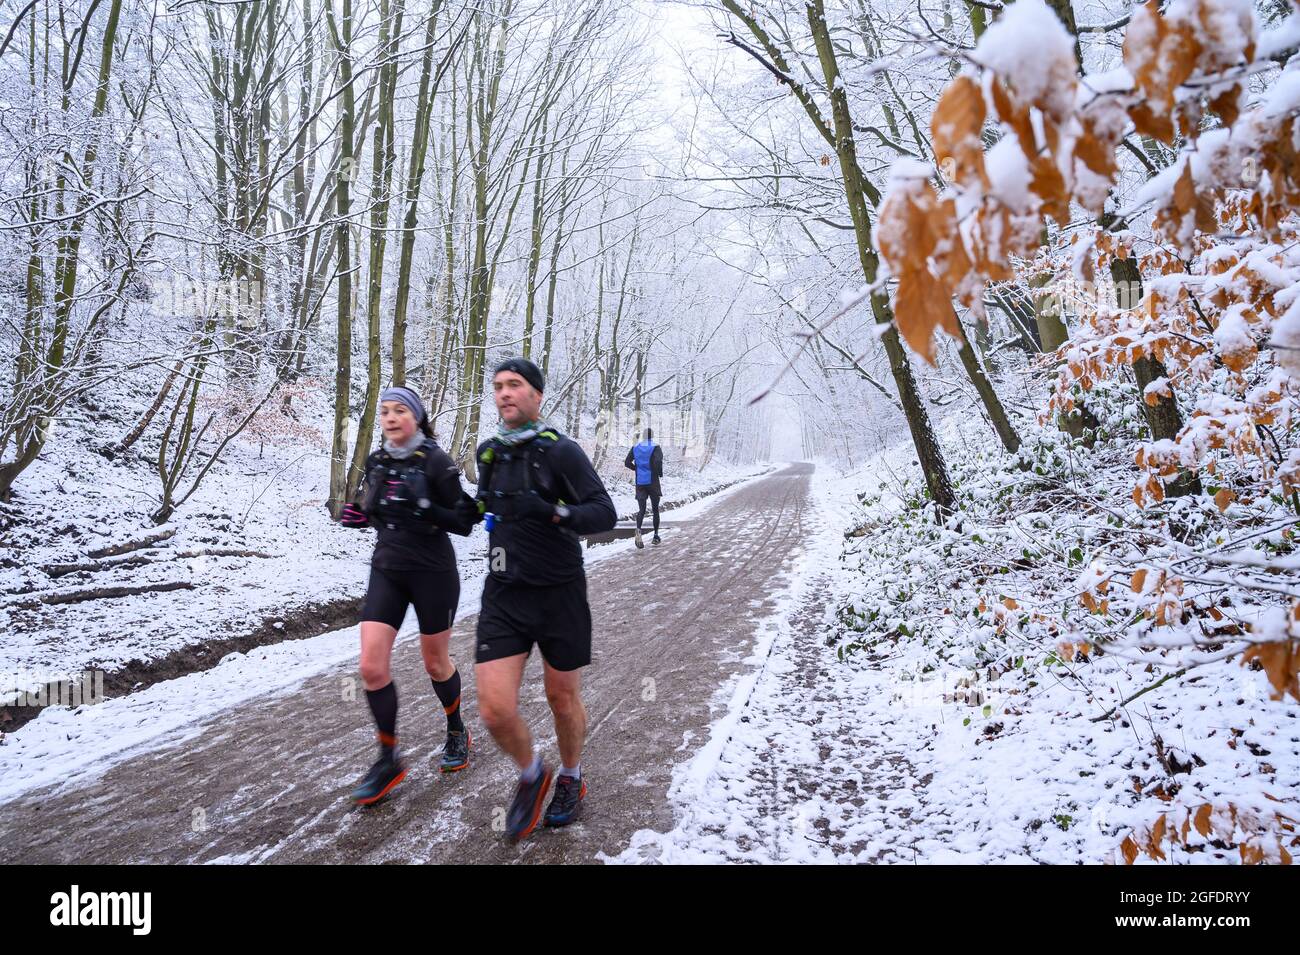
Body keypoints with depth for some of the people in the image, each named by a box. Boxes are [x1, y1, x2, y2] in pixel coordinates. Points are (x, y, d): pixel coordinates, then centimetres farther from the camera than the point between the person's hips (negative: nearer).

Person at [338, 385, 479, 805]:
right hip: (387, 570, 5)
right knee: (371, 667, -5)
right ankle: (388, 761, 11)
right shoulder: (376, 461, 5)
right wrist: (361, 515, -1)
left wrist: (424, 509, -27)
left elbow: (464, 522, -12)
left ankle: (457, 732, 38)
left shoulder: (436, 461, -12)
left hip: (433, 572, -5)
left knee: (435, 663, 10)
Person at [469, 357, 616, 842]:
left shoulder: (561, 451, -12)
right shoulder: (489, 452, 5)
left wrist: (551, 512, -34)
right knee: (495, 710, -7)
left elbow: (605, 513, -21)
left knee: (563, 698, 13)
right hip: (504, 594, 3)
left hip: (559, 592, -3)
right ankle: (531, 775, 24)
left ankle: (571, 778, 42)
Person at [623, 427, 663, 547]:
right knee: (655, 509, 12)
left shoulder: (635, 447, 6)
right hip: (653, 483, -2)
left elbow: (627, 462, 3)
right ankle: (655, 536, 16)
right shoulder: (656, 448, -6)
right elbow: (658, 461, -22)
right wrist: (660, 473, -4)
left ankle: (638, 530, -32)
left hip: (640, 483, 2)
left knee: (641, 509, -3)